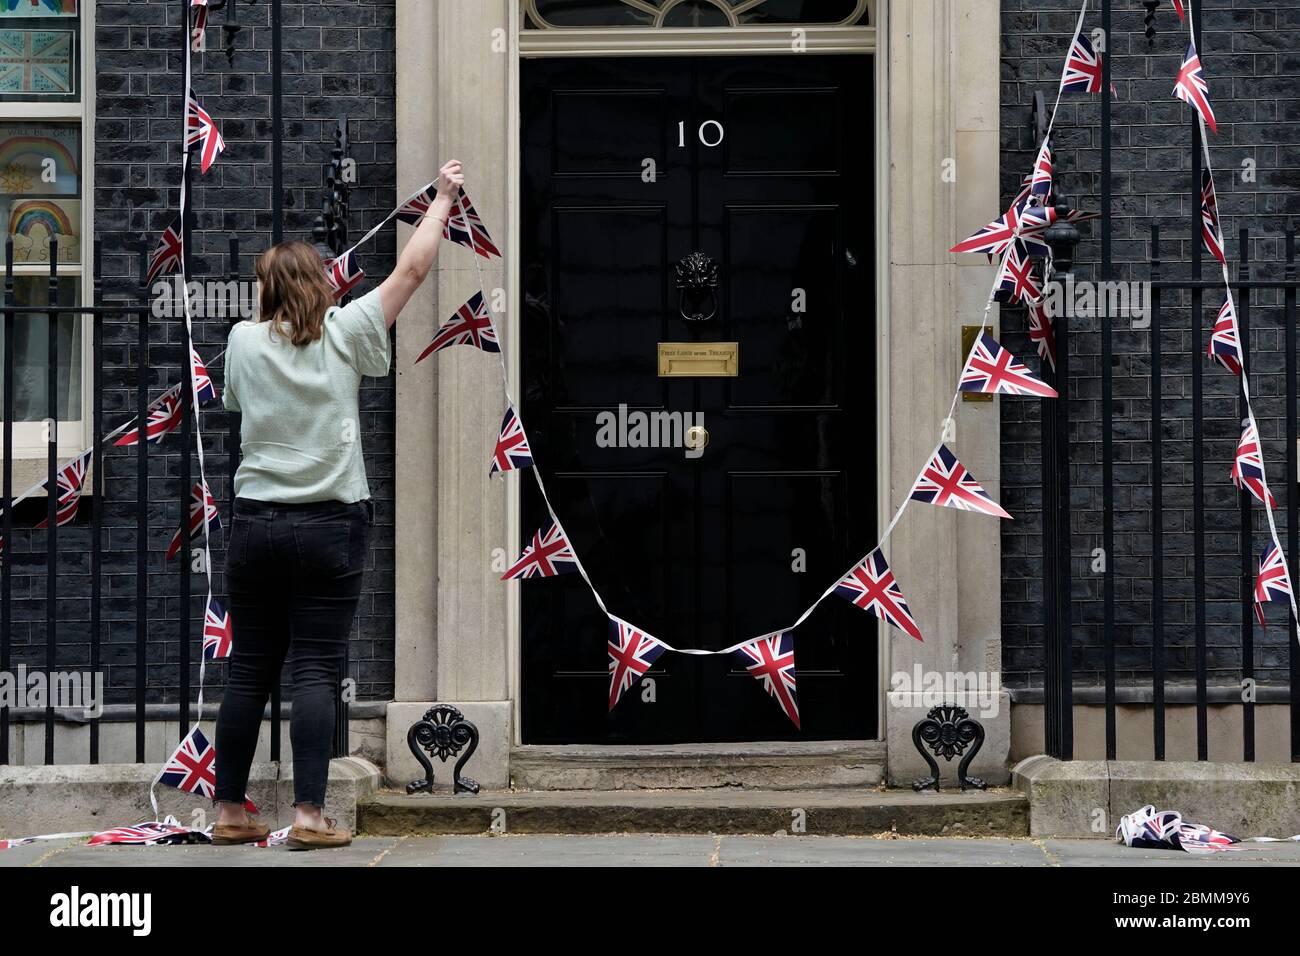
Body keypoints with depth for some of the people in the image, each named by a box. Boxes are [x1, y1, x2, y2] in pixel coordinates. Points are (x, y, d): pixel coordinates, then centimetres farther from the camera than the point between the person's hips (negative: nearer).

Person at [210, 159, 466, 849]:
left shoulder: (244, 342, 2)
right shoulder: (343, 335, -4)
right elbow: (410, 271, 6)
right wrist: (442, 201, 18)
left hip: (255, 525, 3)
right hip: (329, 527, -3)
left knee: (249, 673, 8)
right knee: (316, 672, -2)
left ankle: (229, 812, 14)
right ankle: (309, 815, -6)